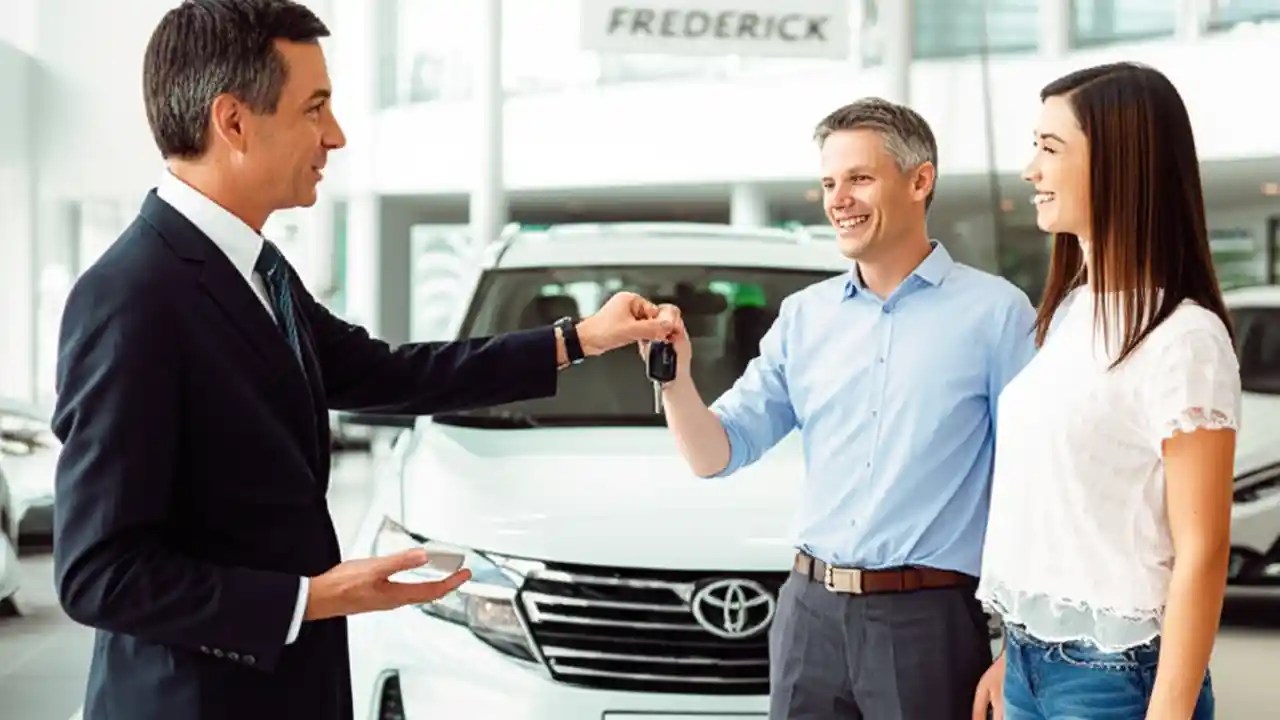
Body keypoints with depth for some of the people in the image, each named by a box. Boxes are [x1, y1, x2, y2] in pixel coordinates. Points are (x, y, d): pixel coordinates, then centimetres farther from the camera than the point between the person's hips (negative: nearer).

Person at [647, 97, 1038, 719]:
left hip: (928, 620, -4)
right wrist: (676, 379, -12)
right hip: (810, 613, 4)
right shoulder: (804, 315, 8)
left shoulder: (993, 311, -5)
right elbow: (717, 455, 8)